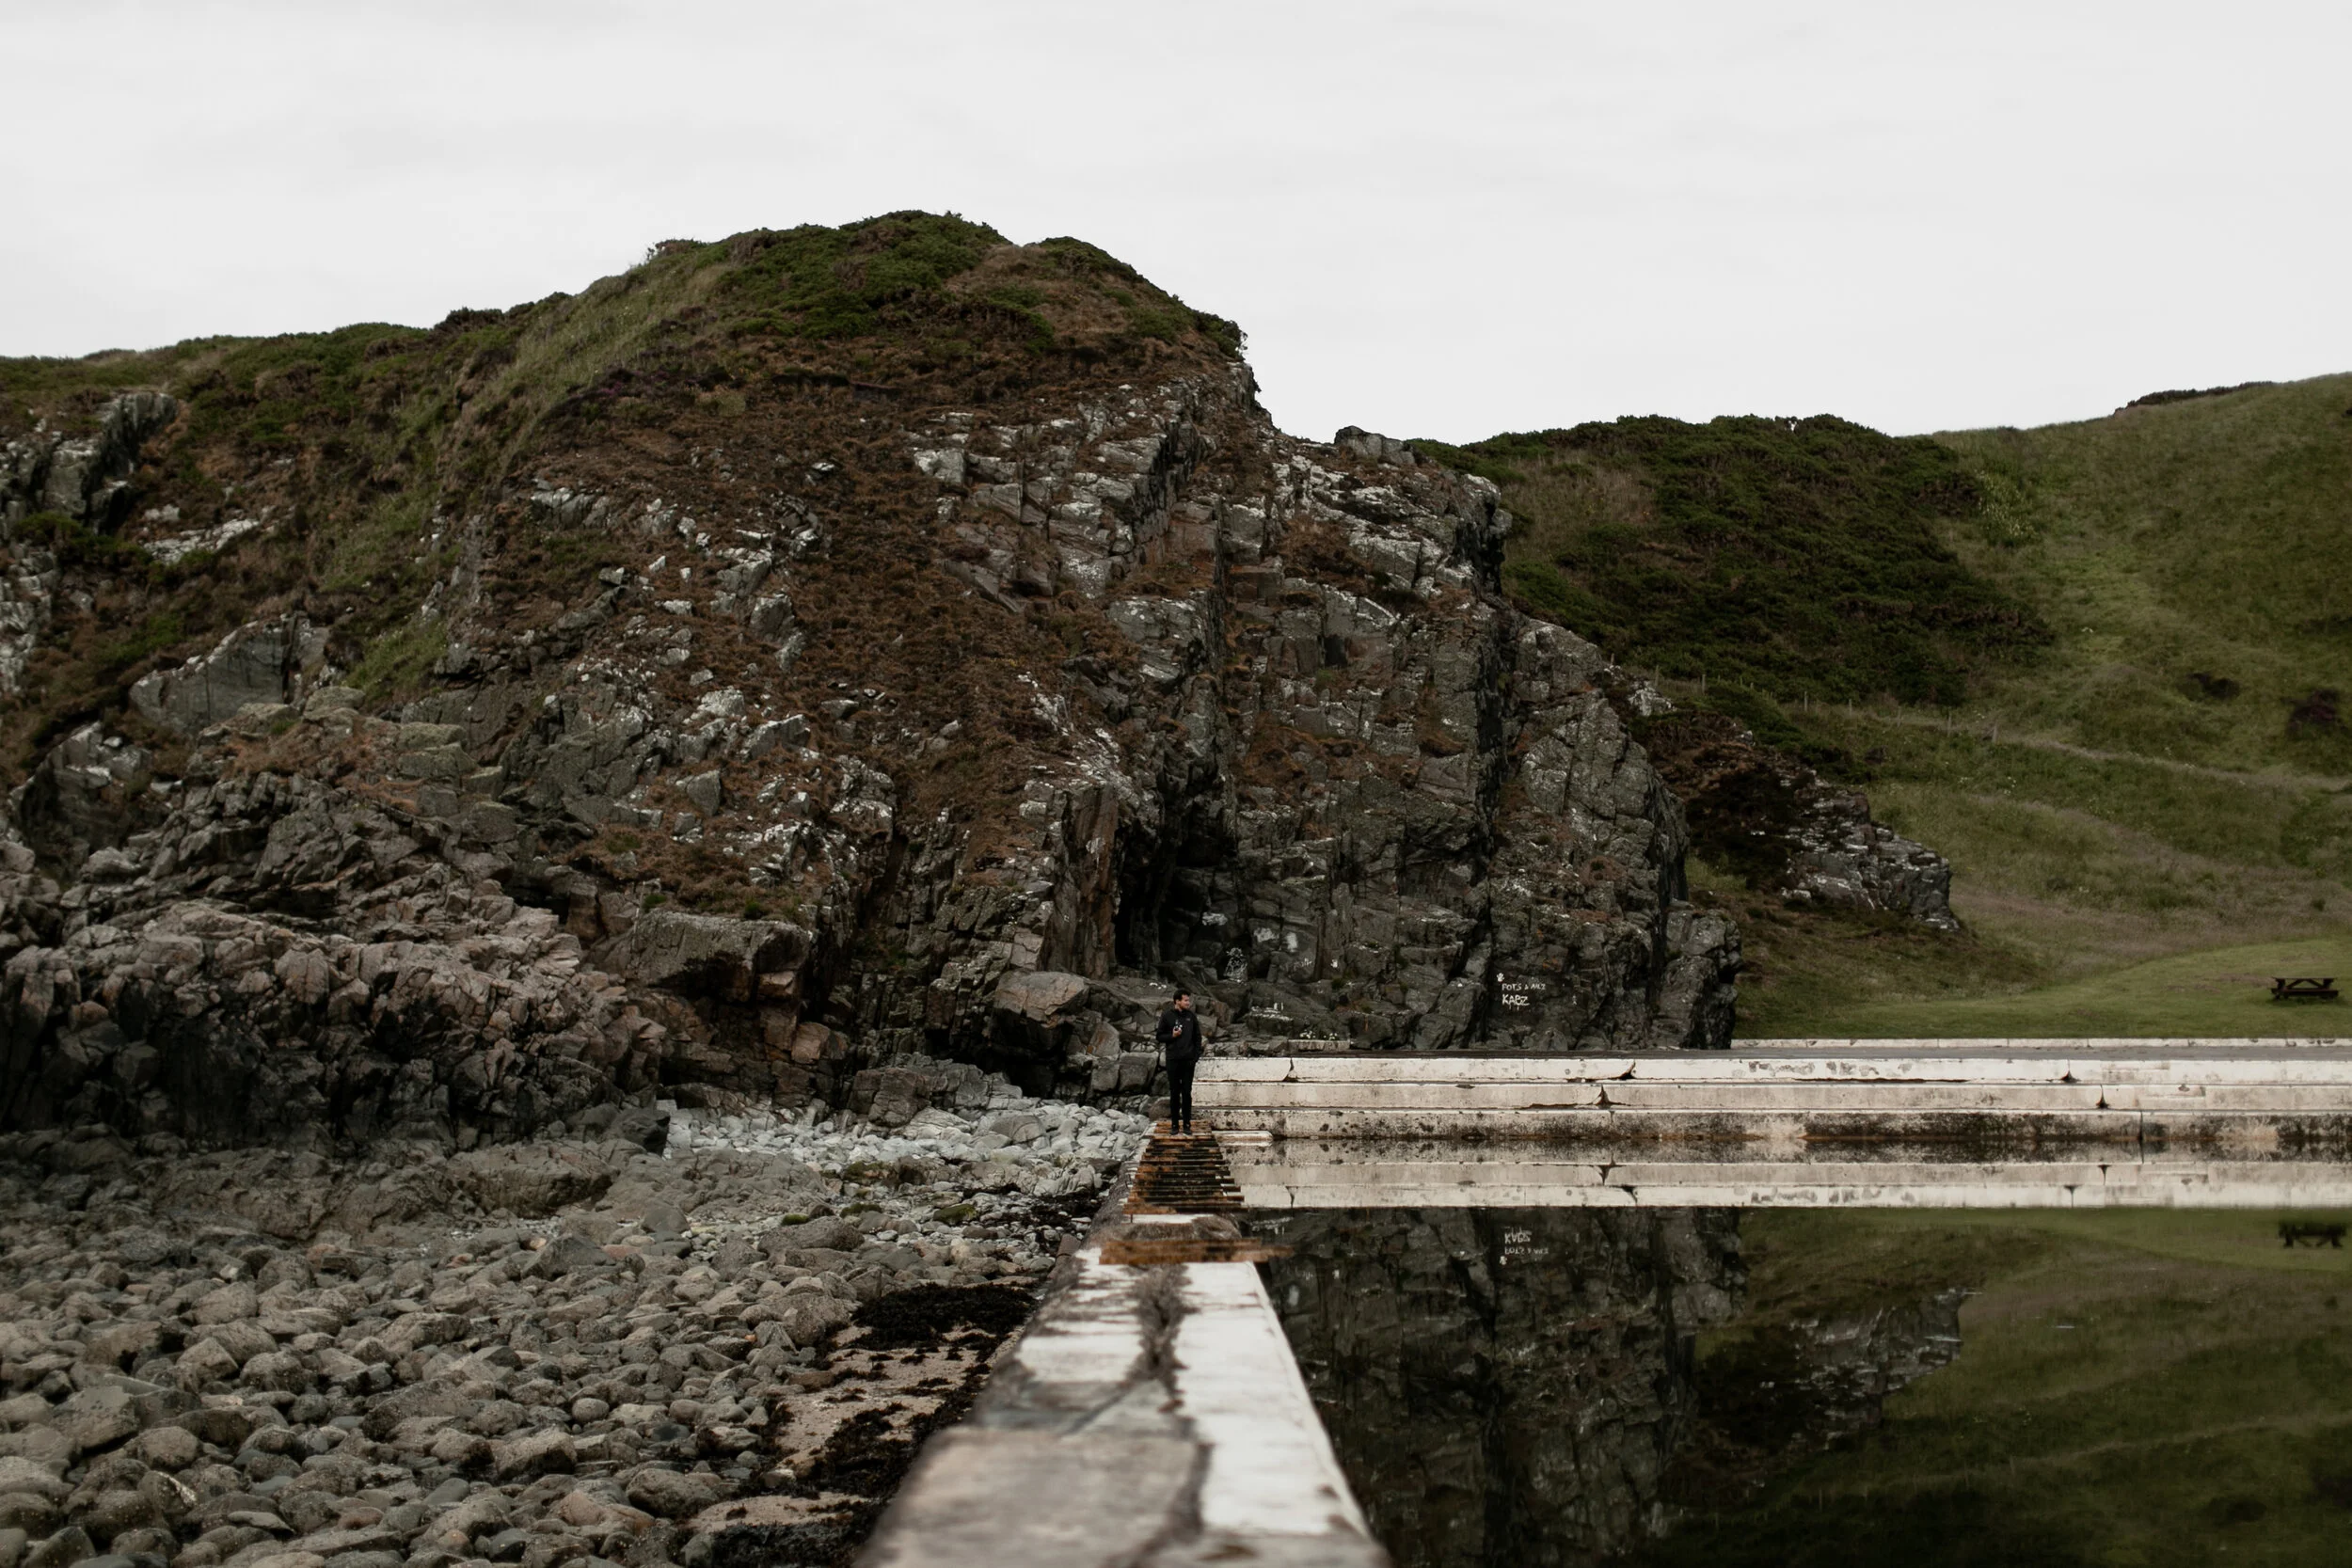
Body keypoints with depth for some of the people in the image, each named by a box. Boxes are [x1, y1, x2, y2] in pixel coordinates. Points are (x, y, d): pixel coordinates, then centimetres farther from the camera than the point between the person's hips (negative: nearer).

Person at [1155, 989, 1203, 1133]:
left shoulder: (1191, 1016, 6)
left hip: (1188, 1060, 1)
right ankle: (1174, 1124, 9)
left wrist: (1197, 1056, 2)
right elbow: (1160, 1037, 3)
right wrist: (1172, 1035, -15)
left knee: (1187, 1093, 2)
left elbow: (1197, 1037, 10)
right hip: (1173, 1060, -1)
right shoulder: (1167, 1016, 0)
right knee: (1174, 1093, 3)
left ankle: (1187, 1124, 7)